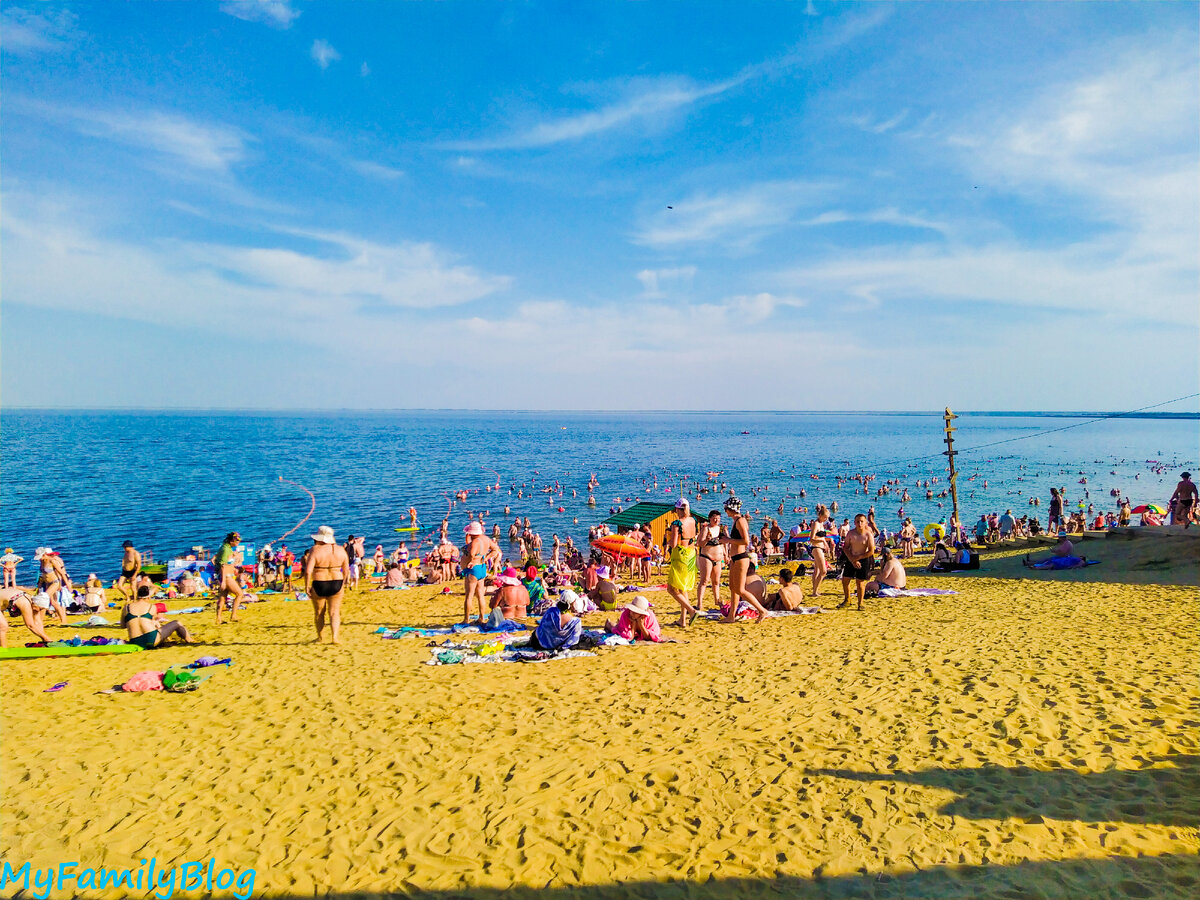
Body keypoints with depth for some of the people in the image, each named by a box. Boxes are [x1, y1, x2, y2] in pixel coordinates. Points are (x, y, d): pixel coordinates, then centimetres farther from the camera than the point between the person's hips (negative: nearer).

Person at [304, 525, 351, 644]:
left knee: (319, 612, 16)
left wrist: (307, 586, -8)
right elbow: (346, 571, 5)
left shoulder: (315, 550, -11)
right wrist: (343, 583, 17)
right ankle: (335, 637, -4)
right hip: (336, 584, 2)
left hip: (319, 585, -2)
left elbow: (308, 571, -17)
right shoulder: (341, 550, 0)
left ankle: (319, 638, 27)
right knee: (334, 612, 10)